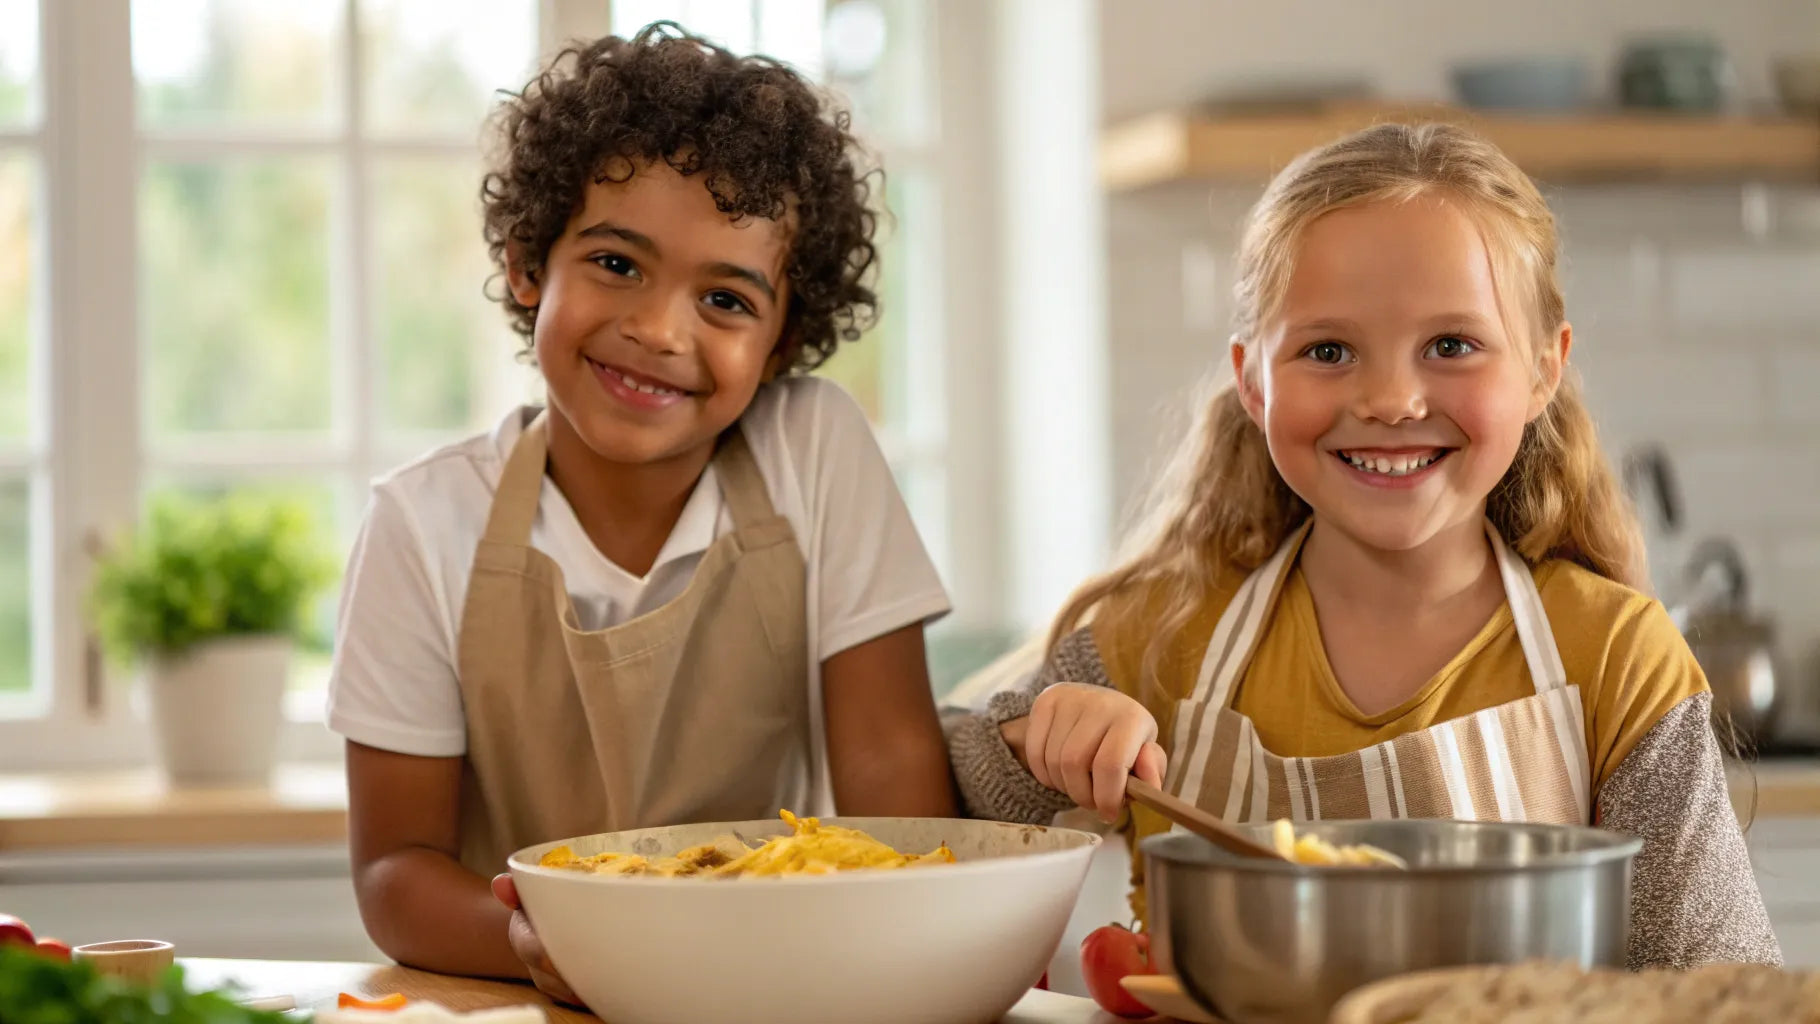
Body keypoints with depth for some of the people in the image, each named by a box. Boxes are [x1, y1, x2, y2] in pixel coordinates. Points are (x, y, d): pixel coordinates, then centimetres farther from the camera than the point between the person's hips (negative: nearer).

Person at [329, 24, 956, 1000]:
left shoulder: (819, 454, -6)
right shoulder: (428, 525, -7)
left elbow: (891, 771, -5)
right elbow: (397, 867, -6)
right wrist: (531, 942, -26)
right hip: (525, 1003, 0)